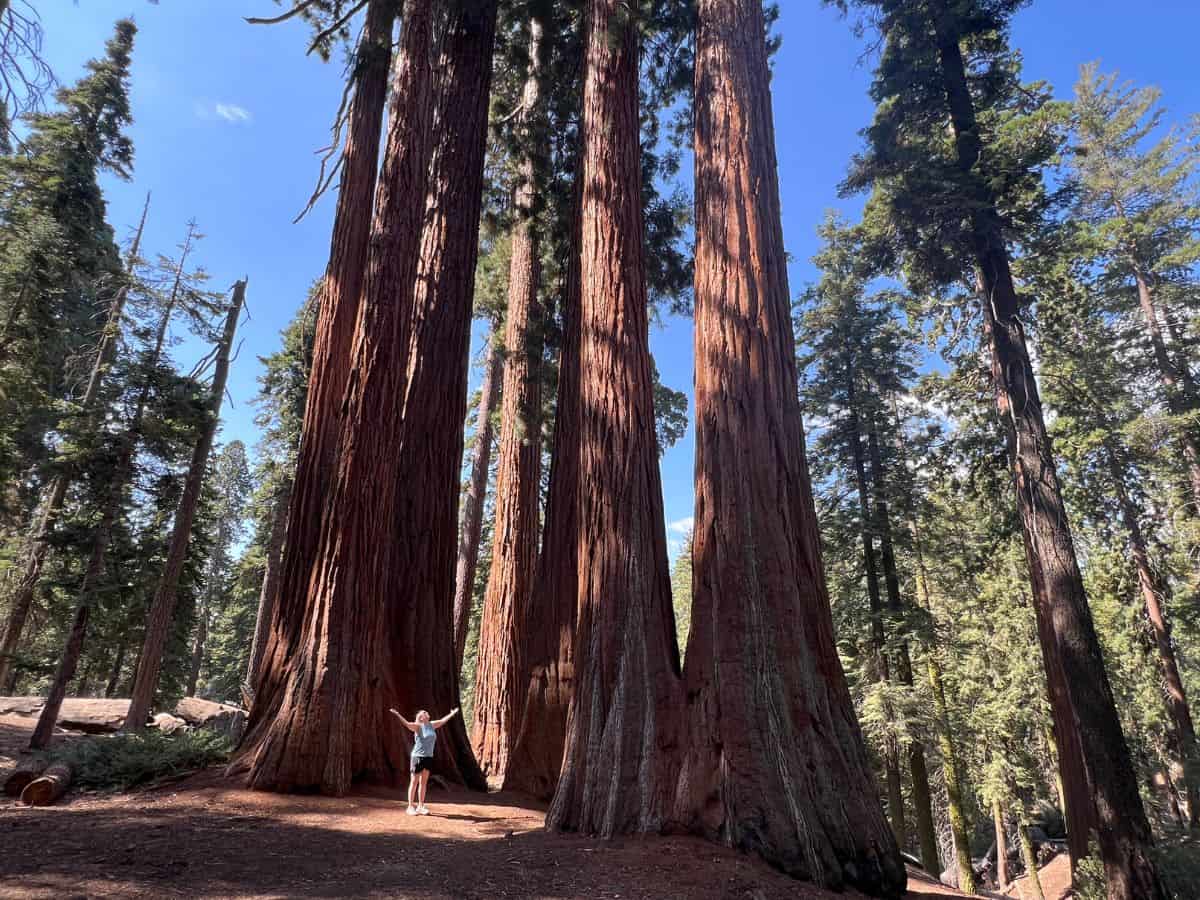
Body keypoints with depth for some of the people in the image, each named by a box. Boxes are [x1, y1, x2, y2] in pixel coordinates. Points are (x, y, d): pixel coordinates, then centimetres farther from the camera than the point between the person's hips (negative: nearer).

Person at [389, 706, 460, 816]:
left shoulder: (431, 725, 11)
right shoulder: (418, 726, -9)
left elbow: (443, 720, 26)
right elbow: (407, 724, -25)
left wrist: (452, 713, 38)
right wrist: (397, 714, -41)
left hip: (428, 757, 6)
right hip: (417, 757, -6)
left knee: (423, 783, 9)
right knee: (414, 782, 0)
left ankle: (420, 807, 15)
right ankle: (410, 807, 7)